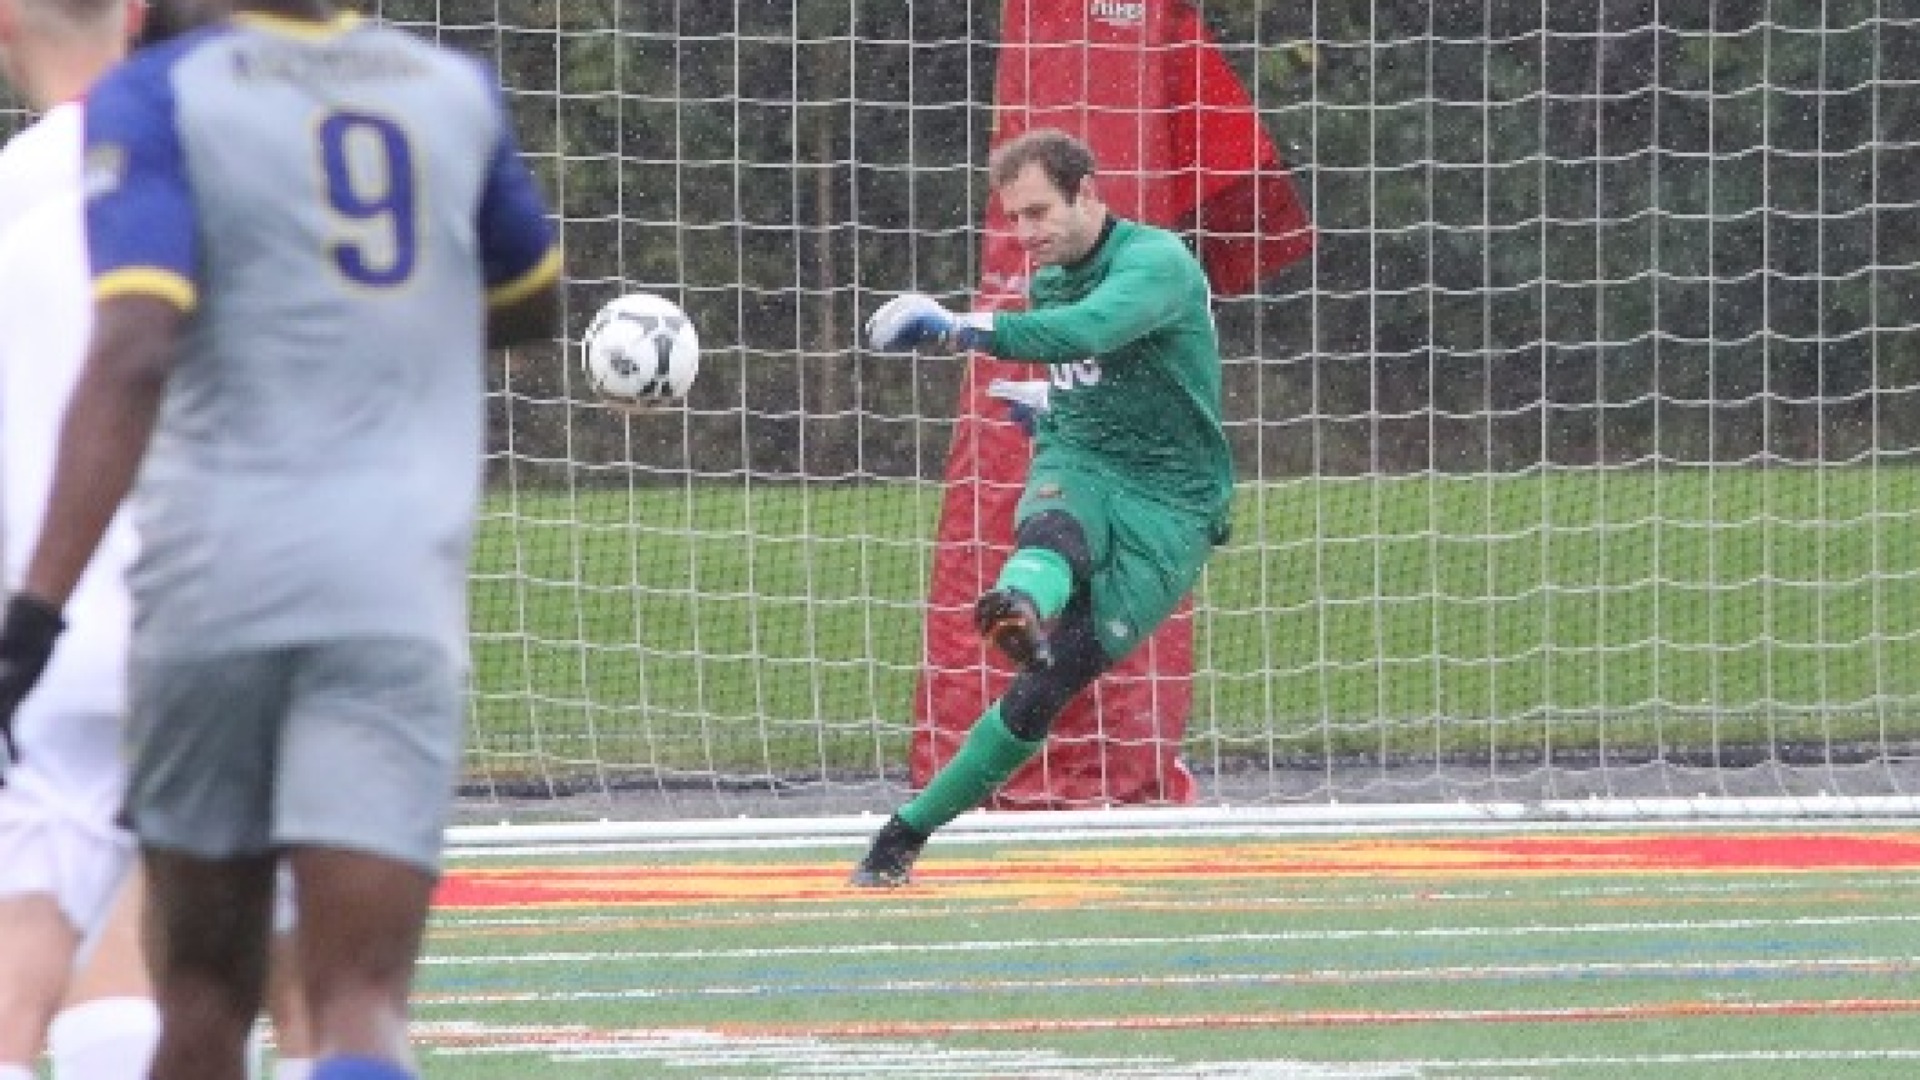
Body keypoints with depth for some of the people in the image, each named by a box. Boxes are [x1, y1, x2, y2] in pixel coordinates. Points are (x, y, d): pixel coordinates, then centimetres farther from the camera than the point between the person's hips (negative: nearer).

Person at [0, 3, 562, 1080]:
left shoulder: (158, 97, -2)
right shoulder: (458, 91, 11)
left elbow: (134, 355, -15)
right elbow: (537, 307, 28)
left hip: (212, 585, -1)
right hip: (399, 597, 1)